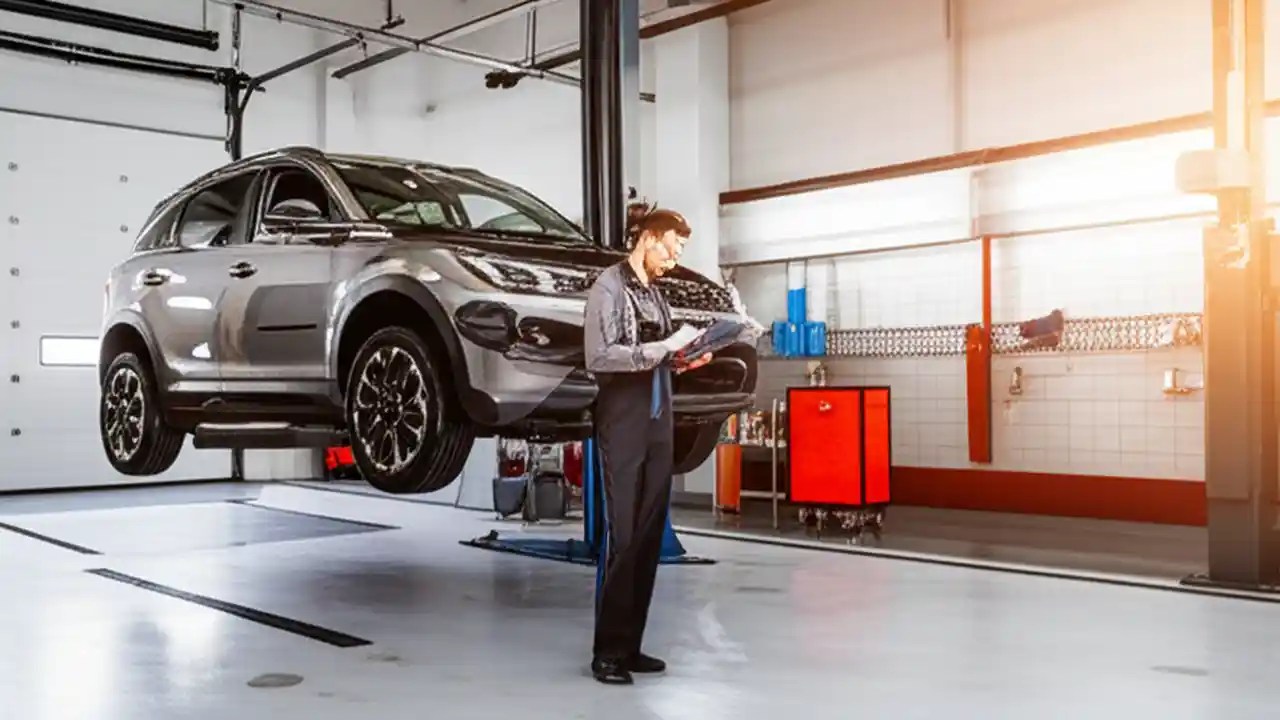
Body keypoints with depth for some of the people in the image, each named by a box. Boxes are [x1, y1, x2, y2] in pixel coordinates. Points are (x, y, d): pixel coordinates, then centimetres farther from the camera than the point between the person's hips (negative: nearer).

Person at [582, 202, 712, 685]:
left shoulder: (655, 293, 17)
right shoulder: (609, 287, -5)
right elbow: (599, 358, -16)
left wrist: (683, 360, 2)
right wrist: (665, 347, -17)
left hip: (660, 421, 8)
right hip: (623, 420, -8)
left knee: (650, 536, 7)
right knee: (622, 537, -7)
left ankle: (630, 645, 14)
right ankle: (608, 651, 1)